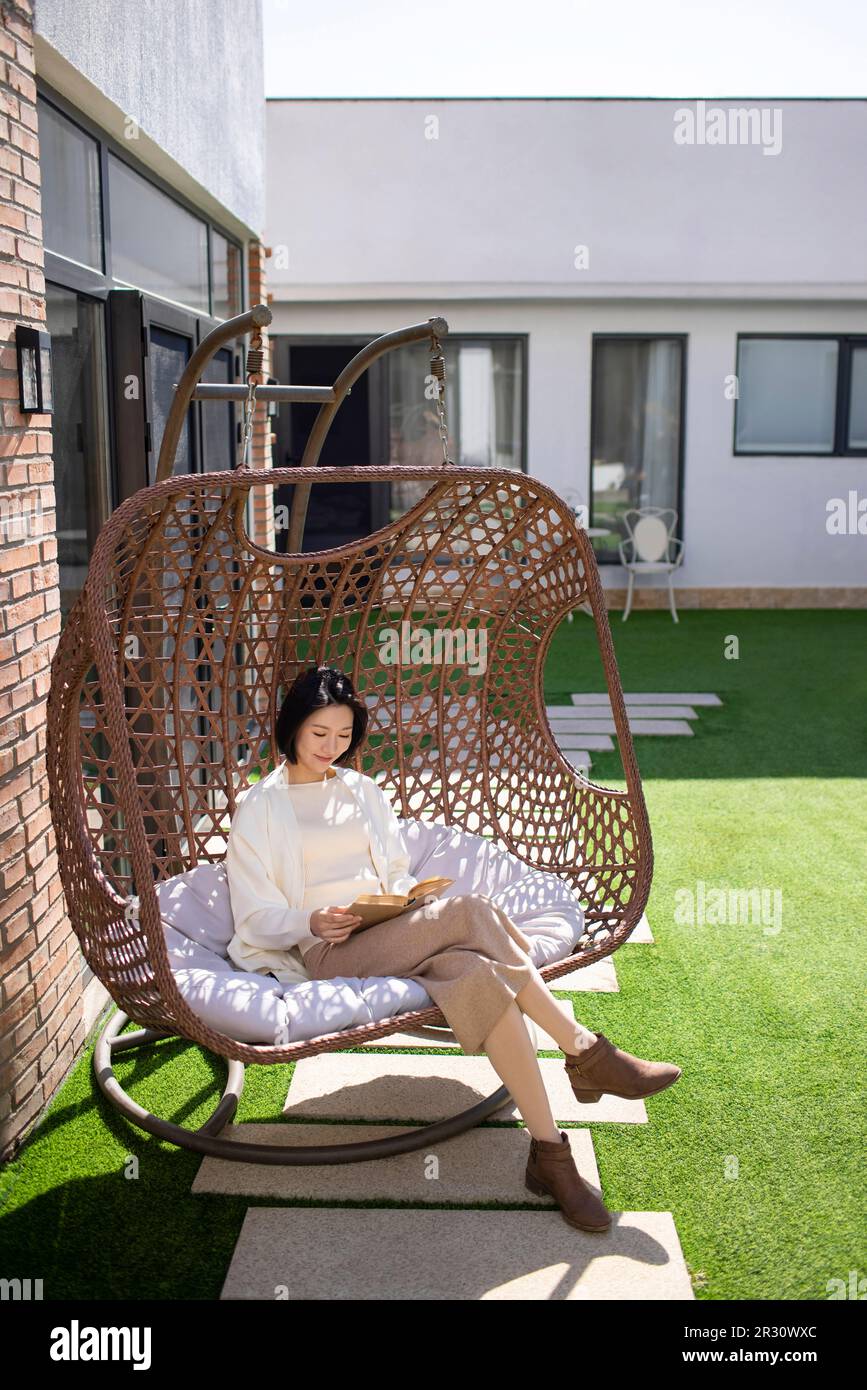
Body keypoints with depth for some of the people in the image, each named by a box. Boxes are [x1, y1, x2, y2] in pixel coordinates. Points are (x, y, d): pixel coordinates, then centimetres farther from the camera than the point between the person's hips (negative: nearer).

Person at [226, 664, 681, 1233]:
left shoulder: (363, 790, 23)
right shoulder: (259, 808, 10)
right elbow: (256, 919, 5)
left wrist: (410, 897, 1)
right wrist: (313, 923, -16)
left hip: (394, 937, 5)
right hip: (330, 957, -4)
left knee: (479, 974, -33)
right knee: (470, 912, -32)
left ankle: (550, 1155, -30)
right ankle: (586, 1050, -24)